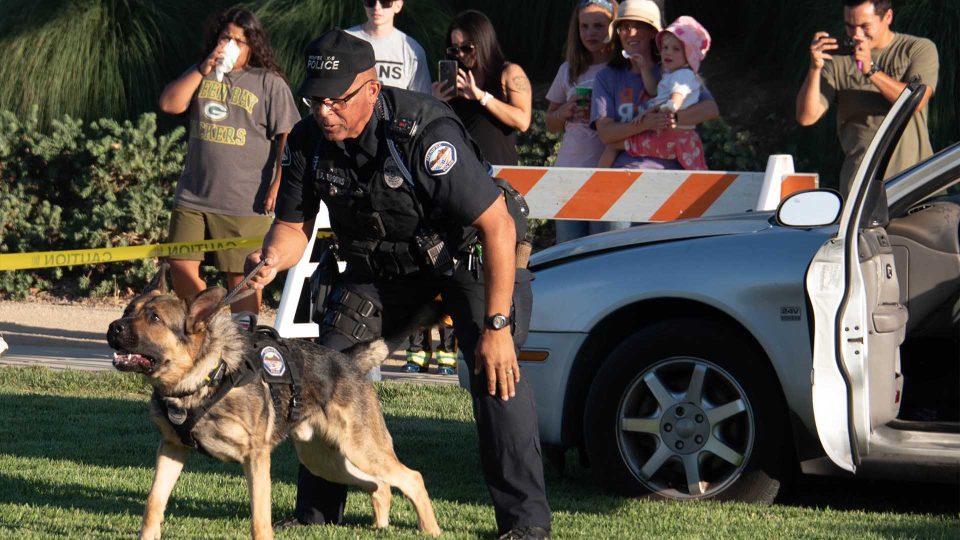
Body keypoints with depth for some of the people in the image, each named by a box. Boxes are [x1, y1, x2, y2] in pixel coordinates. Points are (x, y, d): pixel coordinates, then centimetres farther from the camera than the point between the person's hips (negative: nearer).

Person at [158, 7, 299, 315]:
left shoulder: (270, 83, 0)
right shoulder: (200, 75, 14)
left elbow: (288, 137, -4)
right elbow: (169, 104, 0)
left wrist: (277, 187, -12)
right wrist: (204, 69, -8)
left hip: (245, 203, -5)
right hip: (193, 196, 5)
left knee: (241, 277, -2)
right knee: (181, 266, 2)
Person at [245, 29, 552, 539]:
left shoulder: (423, 133, -36)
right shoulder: (308, 141, -17)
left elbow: (497, 226, -34)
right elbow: (294, 224, -3)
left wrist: (497, 325, -35)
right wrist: (272, 259, -29)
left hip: (469, 253, -6)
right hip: (382, 263, 6)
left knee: (496, 373, -23)